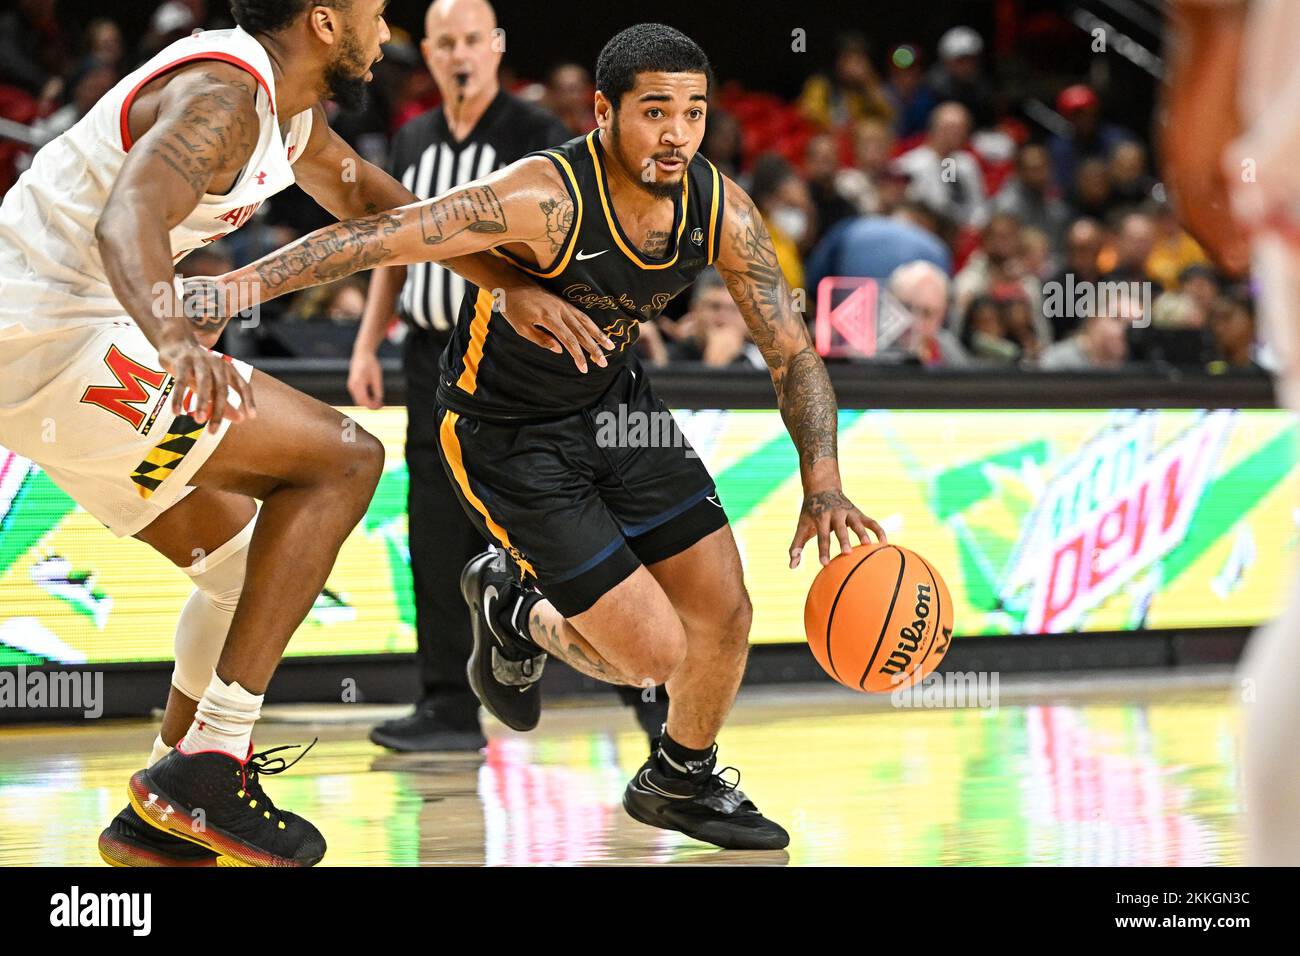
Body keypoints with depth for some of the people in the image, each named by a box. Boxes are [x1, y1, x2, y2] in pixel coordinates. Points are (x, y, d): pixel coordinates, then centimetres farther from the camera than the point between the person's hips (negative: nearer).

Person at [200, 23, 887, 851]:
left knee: (724, 611, 4)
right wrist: (238, 285, -42)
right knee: (654, 655, -10)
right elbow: (378, 239, -34)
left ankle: (682, 781, 33)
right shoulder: (544, 199, -32)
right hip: (507, 435, -6)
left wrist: (823, 483, -20)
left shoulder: (722, 211, -14)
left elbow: (794, 355, -7)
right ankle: (514, 609, 23)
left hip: (614, 402, 6)